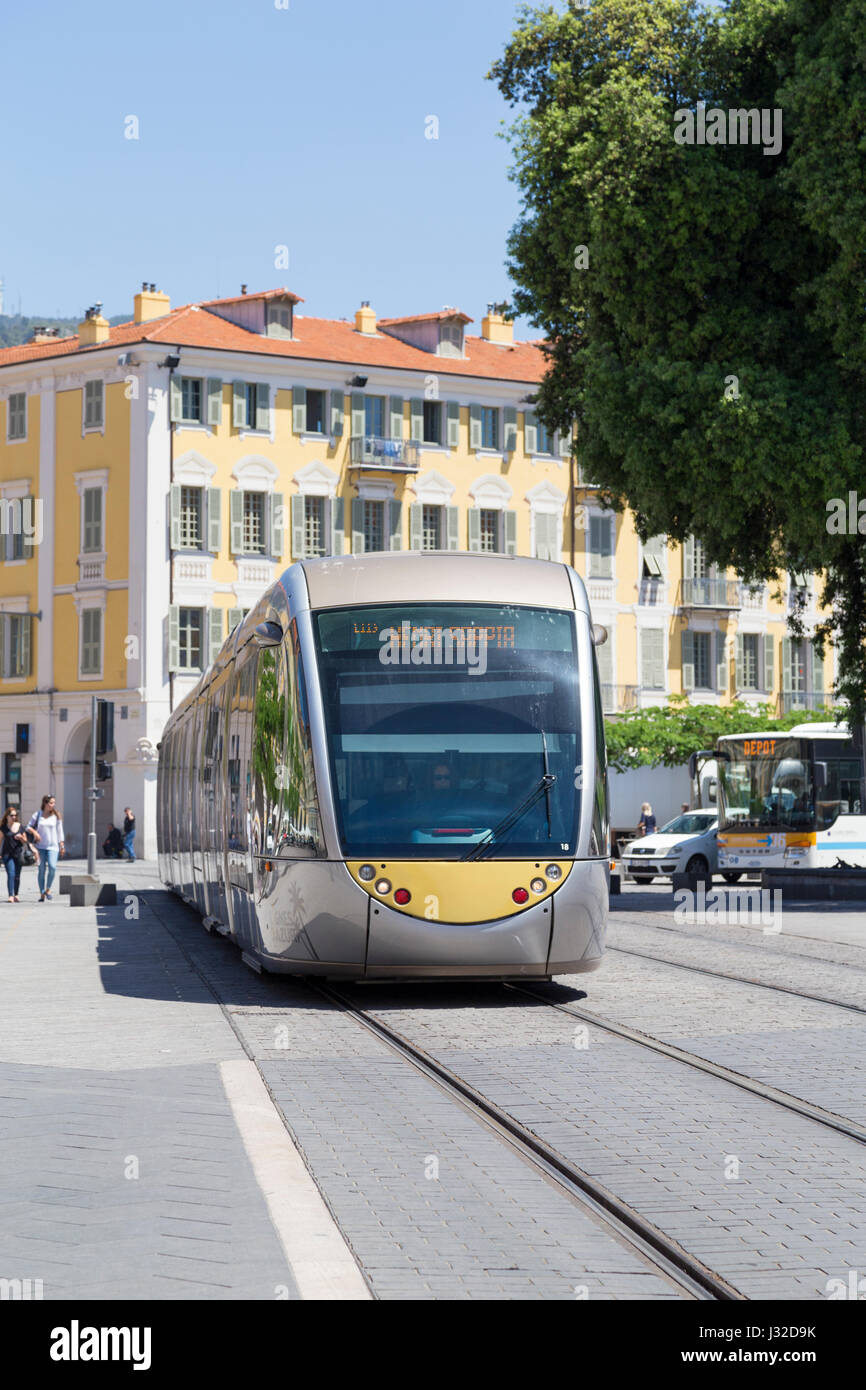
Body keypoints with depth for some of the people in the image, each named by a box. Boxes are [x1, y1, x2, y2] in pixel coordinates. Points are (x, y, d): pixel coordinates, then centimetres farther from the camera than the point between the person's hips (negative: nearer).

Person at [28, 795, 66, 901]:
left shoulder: (56, 816, 3)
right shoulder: (37, 815, 3)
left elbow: (59, 831, 7)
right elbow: (28, 826, 10)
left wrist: (62, 846, 5)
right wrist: (34, 832, -10)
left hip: (52, 846, -1)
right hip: (41, 846, 1)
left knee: (52, 867, -20)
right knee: (42, 869, 1)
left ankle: (48, 889, -1)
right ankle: (42, 894, 8)